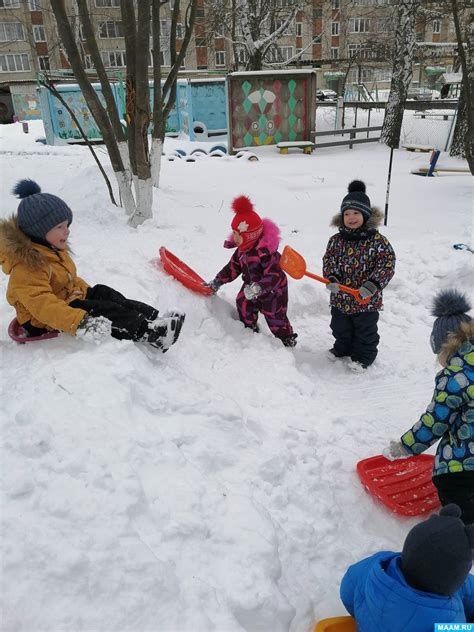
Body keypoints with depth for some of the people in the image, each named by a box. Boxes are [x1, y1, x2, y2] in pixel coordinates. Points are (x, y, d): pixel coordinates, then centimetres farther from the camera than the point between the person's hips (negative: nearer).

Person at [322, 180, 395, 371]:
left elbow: (387, 263, -16)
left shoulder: (377, 240, -15)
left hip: (366, 300, -4)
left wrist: (372, 285, -26)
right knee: (340, 327, 23)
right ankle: (342, 348, 47)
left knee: (365, 330, 13)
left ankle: (363, 356, 33)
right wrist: (331, 279, -18)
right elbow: (328, 260, -1)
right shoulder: (336, 240, -3)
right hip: (340, 297, 4)